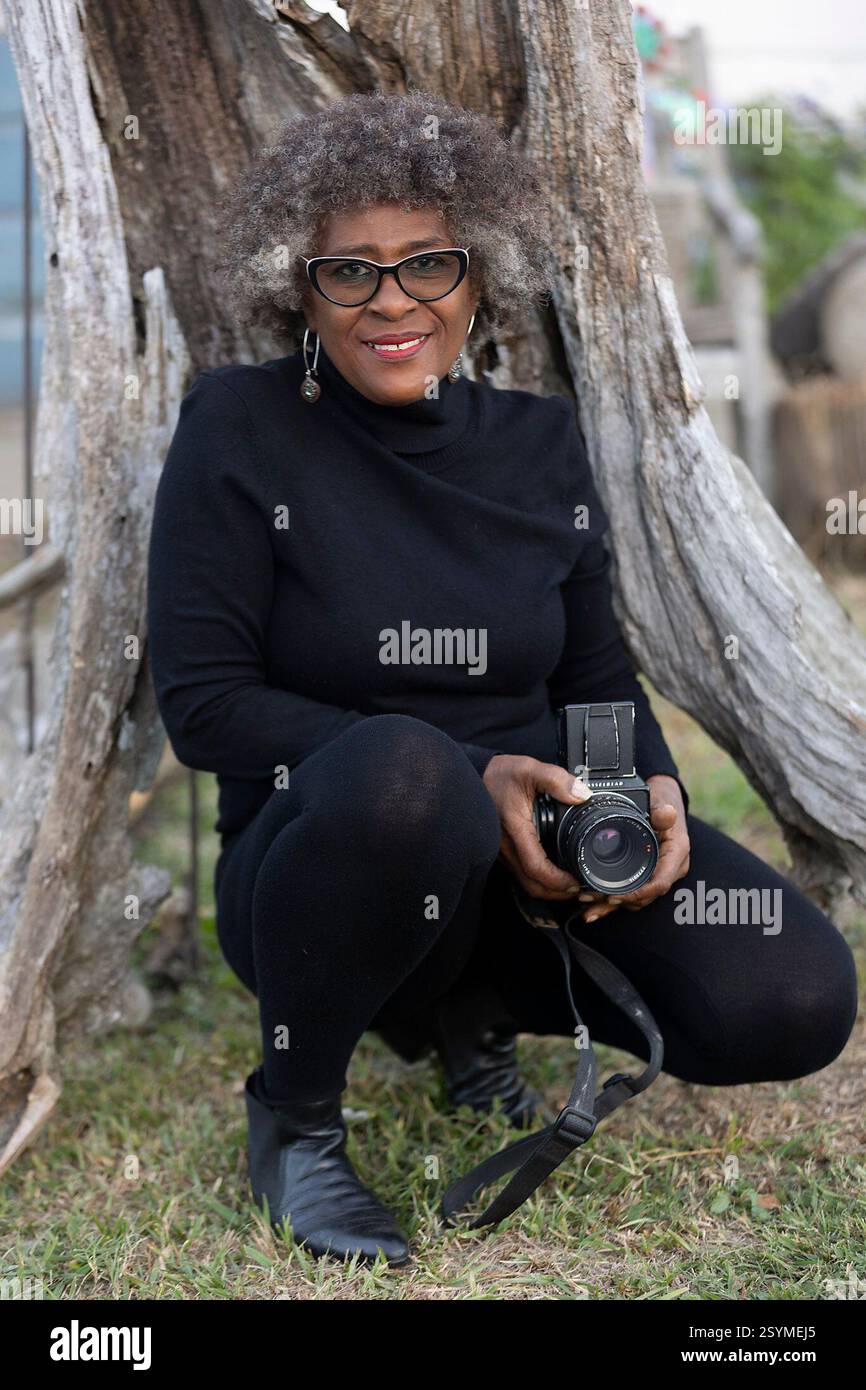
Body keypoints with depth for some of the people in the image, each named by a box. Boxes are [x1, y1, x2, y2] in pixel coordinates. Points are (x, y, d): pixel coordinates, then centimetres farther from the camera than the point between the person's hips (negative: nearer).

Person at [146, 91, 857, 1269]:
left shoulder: (539, 442, 6)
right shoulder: (242, 428, -7)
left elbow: (598, 672, 12)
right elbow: (201, 700, -12)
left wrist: (656, 788, -12)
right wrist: (467, 781, -21)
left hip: (536, 851, 5)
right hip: (320, 852, -4)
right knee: (398, 769, -41)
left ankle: (473, 1001, 11)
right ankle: (293, 1114, -12)